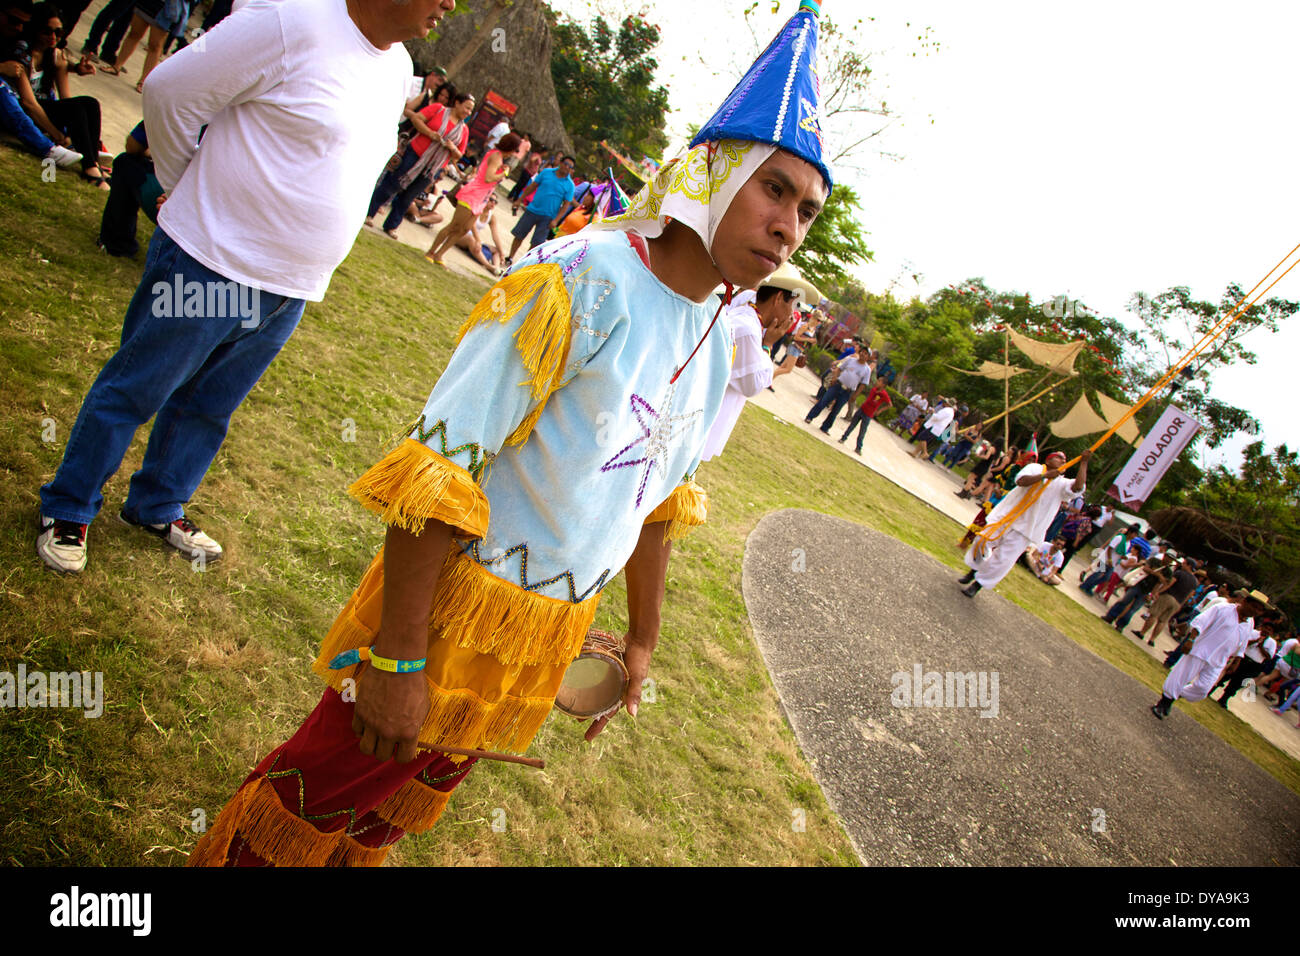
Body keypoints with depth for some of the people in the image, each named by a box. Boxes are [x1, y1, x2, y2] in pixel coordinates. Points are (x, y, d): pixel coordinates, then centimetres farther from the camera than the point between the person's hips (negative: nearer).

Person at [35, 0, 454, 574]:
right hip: (210, 266, -7)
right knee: (132, 393, 9)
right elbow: (169, 90, -12)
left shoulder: (398, 68, 7)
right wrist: (187, 189, 1)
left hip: (287, 292, 7)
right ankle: (68, 511, 29)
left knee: (209, 409, 21)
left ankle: (157, 509, 41)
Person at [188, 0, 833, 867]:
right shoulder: (584, 282, -22)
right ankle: (224, 859, 40)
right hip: (457, 609, -6)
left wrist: (642, 641, 19)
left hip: (557, 632, 6)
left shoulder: (724, 345, 2)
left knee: (403, 811, 24)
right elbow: (436, 476, -23)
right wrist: (396, 659, -21)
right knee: (311, 804, 13)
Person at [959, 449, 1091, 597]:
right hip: (1006, 515, 0)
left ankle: (977, 585, 8)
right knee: (983, 542, 1)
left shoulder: (1063, 484, 8)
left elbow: (1078, 487, -13)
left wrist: (1084, 463, -16)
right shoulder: (1035, 468, 5)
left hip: (1024, 530, 0)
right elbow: (1020, 481, -14)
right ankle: (973, 571, 29)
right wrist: (1044, 476, -24)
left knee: (1003, 560, -5)